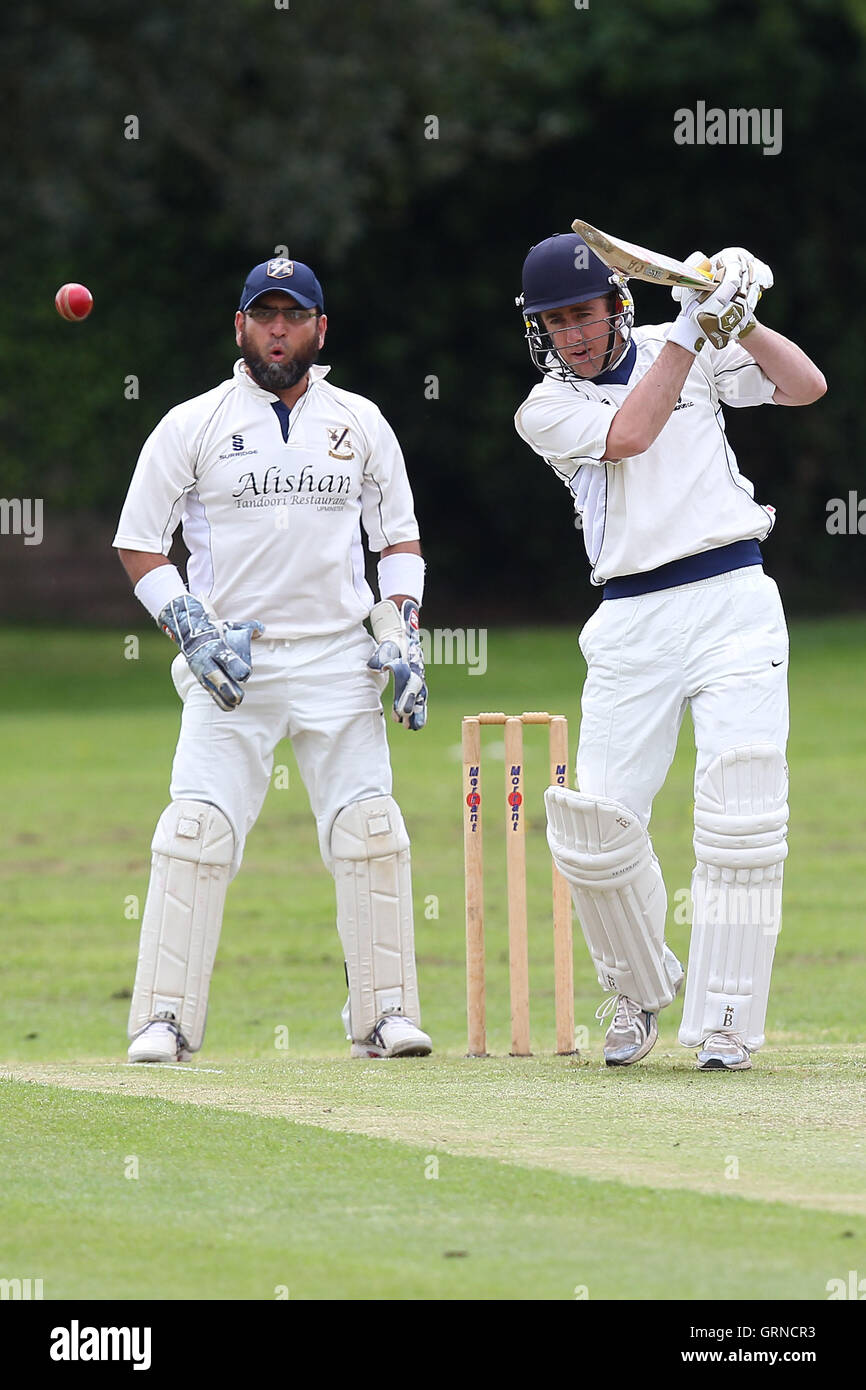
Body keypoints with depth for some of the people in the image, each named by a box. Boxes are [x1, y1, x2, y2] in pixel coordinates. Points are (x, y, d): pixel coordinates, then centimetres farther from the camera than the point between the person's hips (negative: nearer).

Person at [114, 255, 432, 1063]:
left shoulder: (361, 425, 10)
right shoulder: (193, 426, 3)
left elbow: (399, 539, 16)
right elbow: (138, 547, 5)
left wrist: (403, 639, 1)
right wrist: (193, 633, -8)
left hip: (338, 657, 2)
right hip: (231, 663, -2)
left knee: (369, 833, -7)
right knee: (197, 831, -13)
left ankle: (386, 1013, 1)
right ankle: (164, 1020, -9)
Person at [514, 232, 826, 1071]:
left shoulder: (688, 355, 11)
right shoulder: (545, 410, 6)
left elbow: (806, 386, 6)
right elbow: (628, 436, -13)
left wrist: (738, 323, -9)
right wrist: (692, 326, -14)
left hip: (734, 600, 0)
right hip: (633, 623, 0)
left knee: (740, 814, -12)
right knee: (596, 827, -7)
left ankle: (725, 1022, -6)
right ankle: (637, 990, 18)